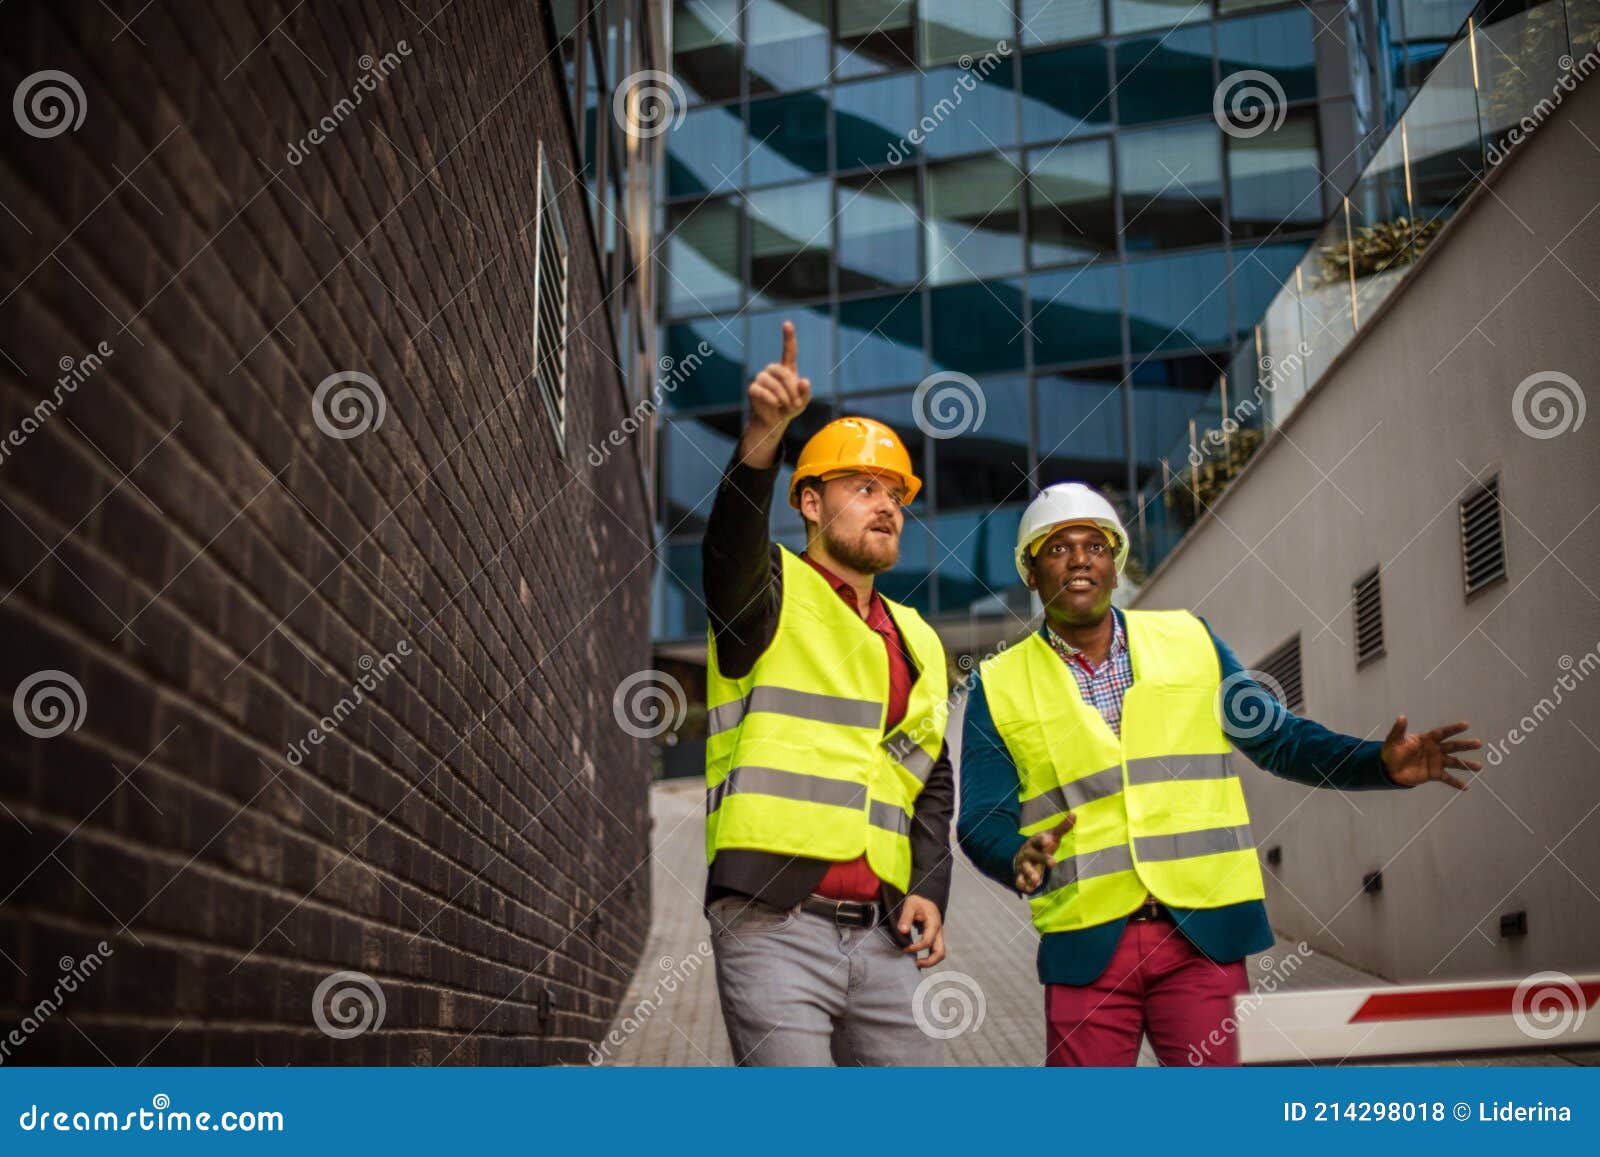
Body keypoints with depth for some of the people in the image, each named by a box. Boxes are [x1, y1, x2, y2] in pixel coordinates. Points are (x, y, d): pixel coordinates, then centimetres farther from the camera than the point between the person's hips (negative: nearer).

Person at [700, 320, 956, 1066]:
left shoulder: (917, 643, 22)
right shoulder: (770, 591, 4)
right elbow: (730, 543, -20)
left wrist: (929, 891, 6)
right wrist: (764, 434, -38)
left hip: (877, 935, 6)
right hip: (772, 925, -6)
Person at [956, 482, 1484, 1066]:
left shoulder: (1189, 641, 10)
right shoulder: (999, 686, 5)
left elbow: (1277, 737, 13)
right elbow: (982, 820, 1)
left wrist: (1381, 762, -2)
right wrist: (1018, 858, -21)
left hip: (1204, 930, 1)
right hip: (1085, 944, 0)